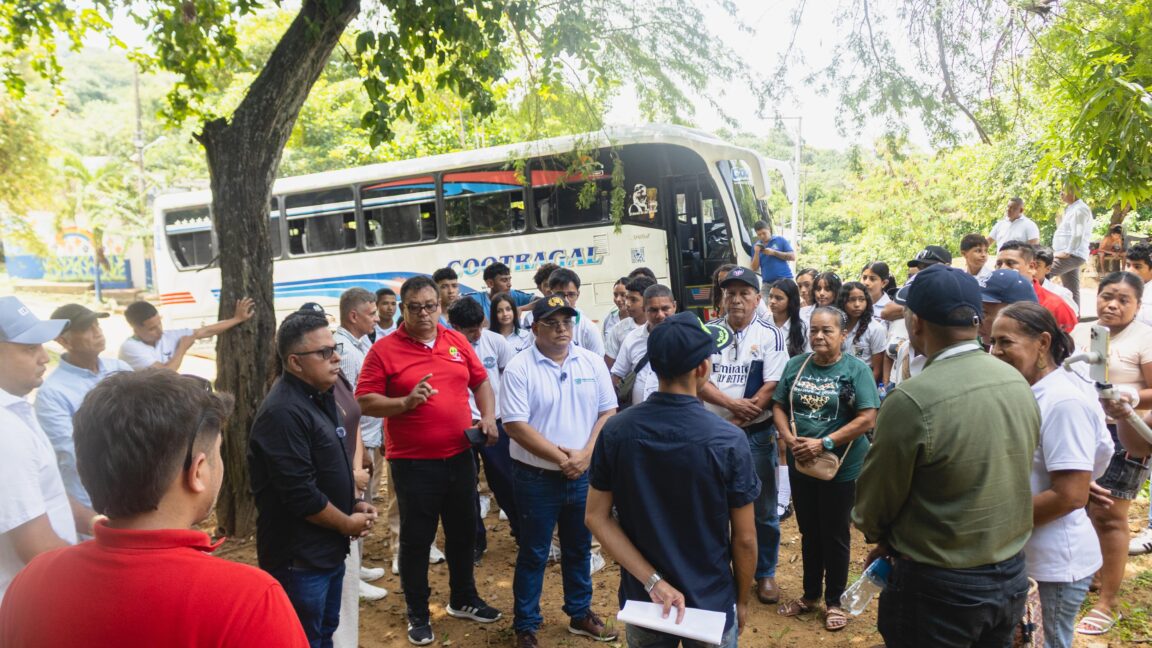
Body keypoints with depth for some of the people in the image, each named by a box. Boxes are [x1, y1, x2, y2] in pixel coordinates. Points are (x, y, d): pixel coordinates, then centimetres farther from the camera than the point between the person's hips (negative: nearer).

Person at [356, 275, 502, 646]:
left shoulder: (457, 341, 5)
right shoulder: (384, 350, -9)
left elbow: (480, 381, 14)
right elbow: (364, 403, -10)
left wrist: (488, 416, -1)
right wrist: (406, 402, -24)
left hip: (460, 456, 5)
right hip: (413, 462, -4)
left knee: (463, 532, 17)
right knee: (416, 539, 7)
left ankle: (463, 599, 37)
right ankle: (418, 615, 26)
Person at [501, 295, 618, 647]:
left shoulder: (593, 362, 1)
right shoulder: (519, 367, -11)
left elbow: (607, 412, 2)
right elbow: (516, 425, -16)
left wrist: (586, 454, -12)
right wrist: (560, 457, -17)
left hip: (584, 475, 4)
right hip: (537, 477, -4)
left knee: (579, 549, 19)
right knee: (533, 554, 8)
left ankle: (580, 614, 37)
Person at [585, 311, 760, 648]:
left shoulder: (615, 431, -12)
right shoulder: (729, 441, -20)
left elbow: (596, 517, -10)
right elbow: (744, 539, -12)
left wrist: (653, 581, -12)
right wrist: (741, 600, 4)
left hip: (640, 599, 2)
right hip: (711, 603, -2)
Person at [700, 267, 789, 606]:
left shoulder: (770, 335, -4)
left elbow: (772, 388, -10)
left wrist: (735, 423, -15)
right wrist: (732, 404, -20)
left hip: (756, 435, -1)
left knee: (762, 509, 9)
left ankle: (765, 573, 27)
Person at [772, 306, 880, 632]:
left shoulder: (856, 369, -11)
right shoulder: (795, 365, 2)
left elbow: (867, 419, -17)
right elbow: (778, 406, 5)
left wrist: (824, 443, -22)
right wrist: (788, 437, -14)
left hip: (841, 466, -4)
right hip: (800, 463, 4)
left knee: (835, 534, 11)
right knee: (809, 531, 18)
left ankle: (834, 601, 29)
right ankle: (810, 594, 35)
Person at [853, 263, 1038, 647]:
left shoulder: (911, 401, -26)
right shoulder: (1019, 383, -4)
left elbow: (874, 504, -14)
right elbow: (1008, 479, 6)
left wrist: (881, 538, 10)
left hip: (940, 587, -6)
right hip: (1012, 576, 7)